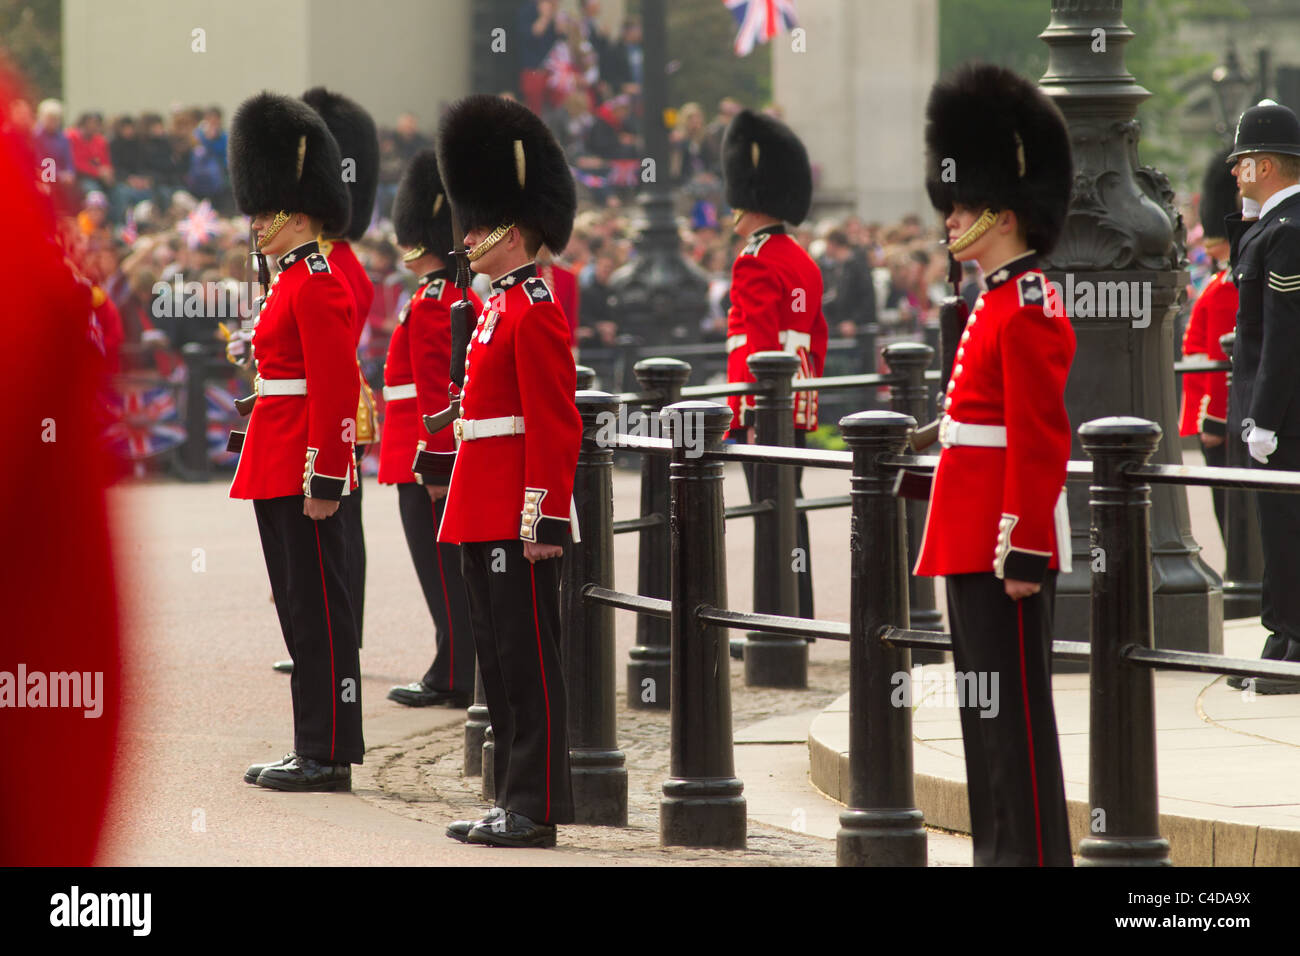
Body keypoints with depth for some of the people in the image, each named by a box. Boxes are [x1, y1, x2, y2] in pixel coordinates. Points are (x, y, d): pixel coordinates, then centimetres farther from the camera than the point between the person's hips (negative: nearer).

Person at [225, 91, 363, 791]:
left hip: (301, 471, -10)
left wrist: (322, 481, -22)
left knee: (317, 607, -6)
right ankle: (313, 749, 17)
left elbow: (336, 390, -20)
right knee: (298, 604, 12)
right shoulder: (293, 280, 16)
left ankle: (329, 755, -3)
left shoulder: (317, 285, -15)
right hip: (278, 469, 10)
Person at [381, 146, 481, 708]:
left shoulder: (429, 305, -16)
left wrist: (432, 461, -21)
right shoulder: (466, 298, 13)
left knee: (442, 570, -5)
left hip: (429, 459, -10)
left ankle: (454, 677, -3)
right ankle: (463, 672, 15)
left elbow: (435, 391, -20)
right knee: (456, 568, 12)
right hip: (456, 459, 10)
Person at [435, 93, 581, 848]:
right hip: (487, 517, 10)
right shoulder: (504, 306, 16)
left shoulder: (534, 313, -14)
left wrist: (541, 520, -22)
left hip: (517, 521, -10)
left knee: (528, 659, -6)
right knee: (500, 660, 12)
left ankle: (536, 809, -3)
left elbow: (556, 428, -19)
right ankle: (519, 800, 16)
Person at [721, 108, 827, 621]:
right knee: (789, 513, 13)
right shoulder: (804, 262, 15)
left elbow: (760, 343, -19)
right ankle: (800, 617, 16)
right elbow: (816, 338, 21)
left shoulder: (756, 262, -13)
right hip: (799, 405, 9)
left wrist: (753, 413, -21)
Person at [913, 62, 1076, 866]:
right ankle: (1005, 854, 17)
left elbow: (1041, 444, -20)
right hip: (978, 545, 10)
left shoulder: (1026, 311, -15)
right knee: (990, 712, 13)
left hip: (1005, 550, -10)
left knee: (1014, 712, -7)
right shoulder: (1002, 302, 16)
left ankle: (1035, 854, -4)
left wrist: (1024, 552, -22)